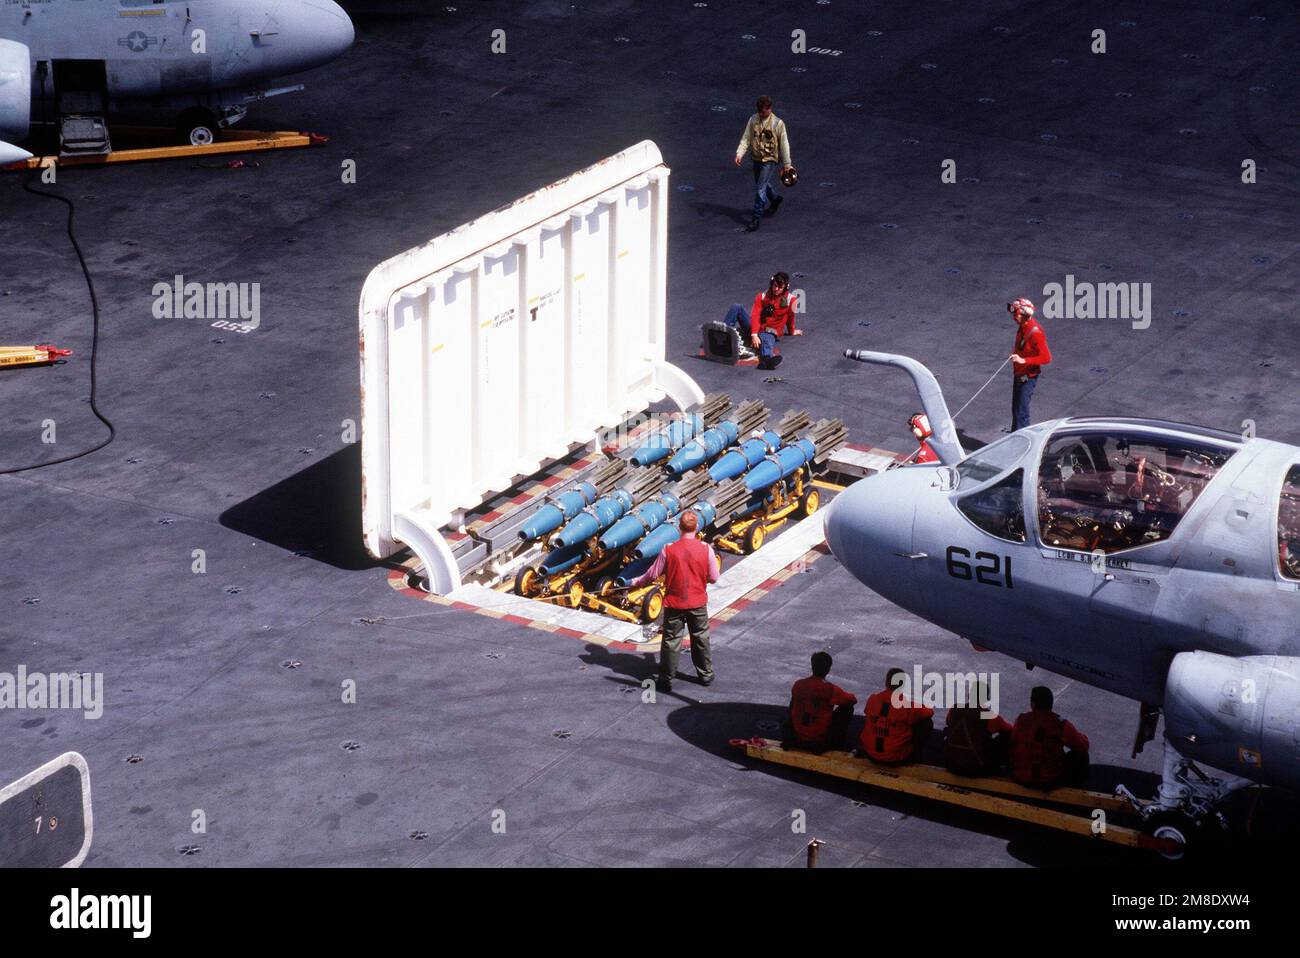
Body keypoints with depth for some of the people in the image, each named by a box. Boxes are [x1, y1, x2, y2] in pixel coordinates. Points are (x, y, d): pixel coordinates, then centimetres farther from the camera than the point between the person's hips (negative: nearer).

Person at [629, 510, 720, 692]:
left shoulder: (668, 550, -16)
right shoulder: (706, 550, -14)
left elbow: (653, 574, -7)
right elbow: (713, 578, -5)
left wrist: (636, 582, 12)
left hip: (674, 603, -1)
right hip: (698, 604, 1)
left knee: (671, 641, 10)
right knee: (701, 639, 18)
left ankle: (666, 679, 17)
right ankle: (706, 674, 30)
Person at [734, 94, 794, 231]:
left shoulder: (778, 123, -13)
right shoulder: (753, 120, -2)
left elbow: (784, 145, -6)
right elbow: (746, 138, -1)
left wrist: (786, 165, -1)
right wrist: (740, 153, -17)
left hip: (770, 160, -5)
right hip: (757, 159, 5)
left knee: (760, 190, -11)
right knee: (761, 185, 23)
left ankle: (756, 219, -3)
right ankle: (776, 199, 53)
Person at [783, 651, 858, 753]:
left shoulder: (798, 685, -4)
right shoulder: (831, 690, -18)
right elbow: (853, 700, -2)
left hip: (797, 738, 5)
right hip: (821, 740, -5)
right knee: (847, 707, 9)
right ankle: (837, 744, 15)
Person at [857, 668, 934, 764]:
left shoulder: (872, 700, -8)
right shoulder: (908, 706, -17)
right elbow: (929, 712, 2)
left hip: (869, 753, 4)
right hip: (897, 759, -4)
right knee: (926, 723, 9)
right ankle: (914, 755, 20)